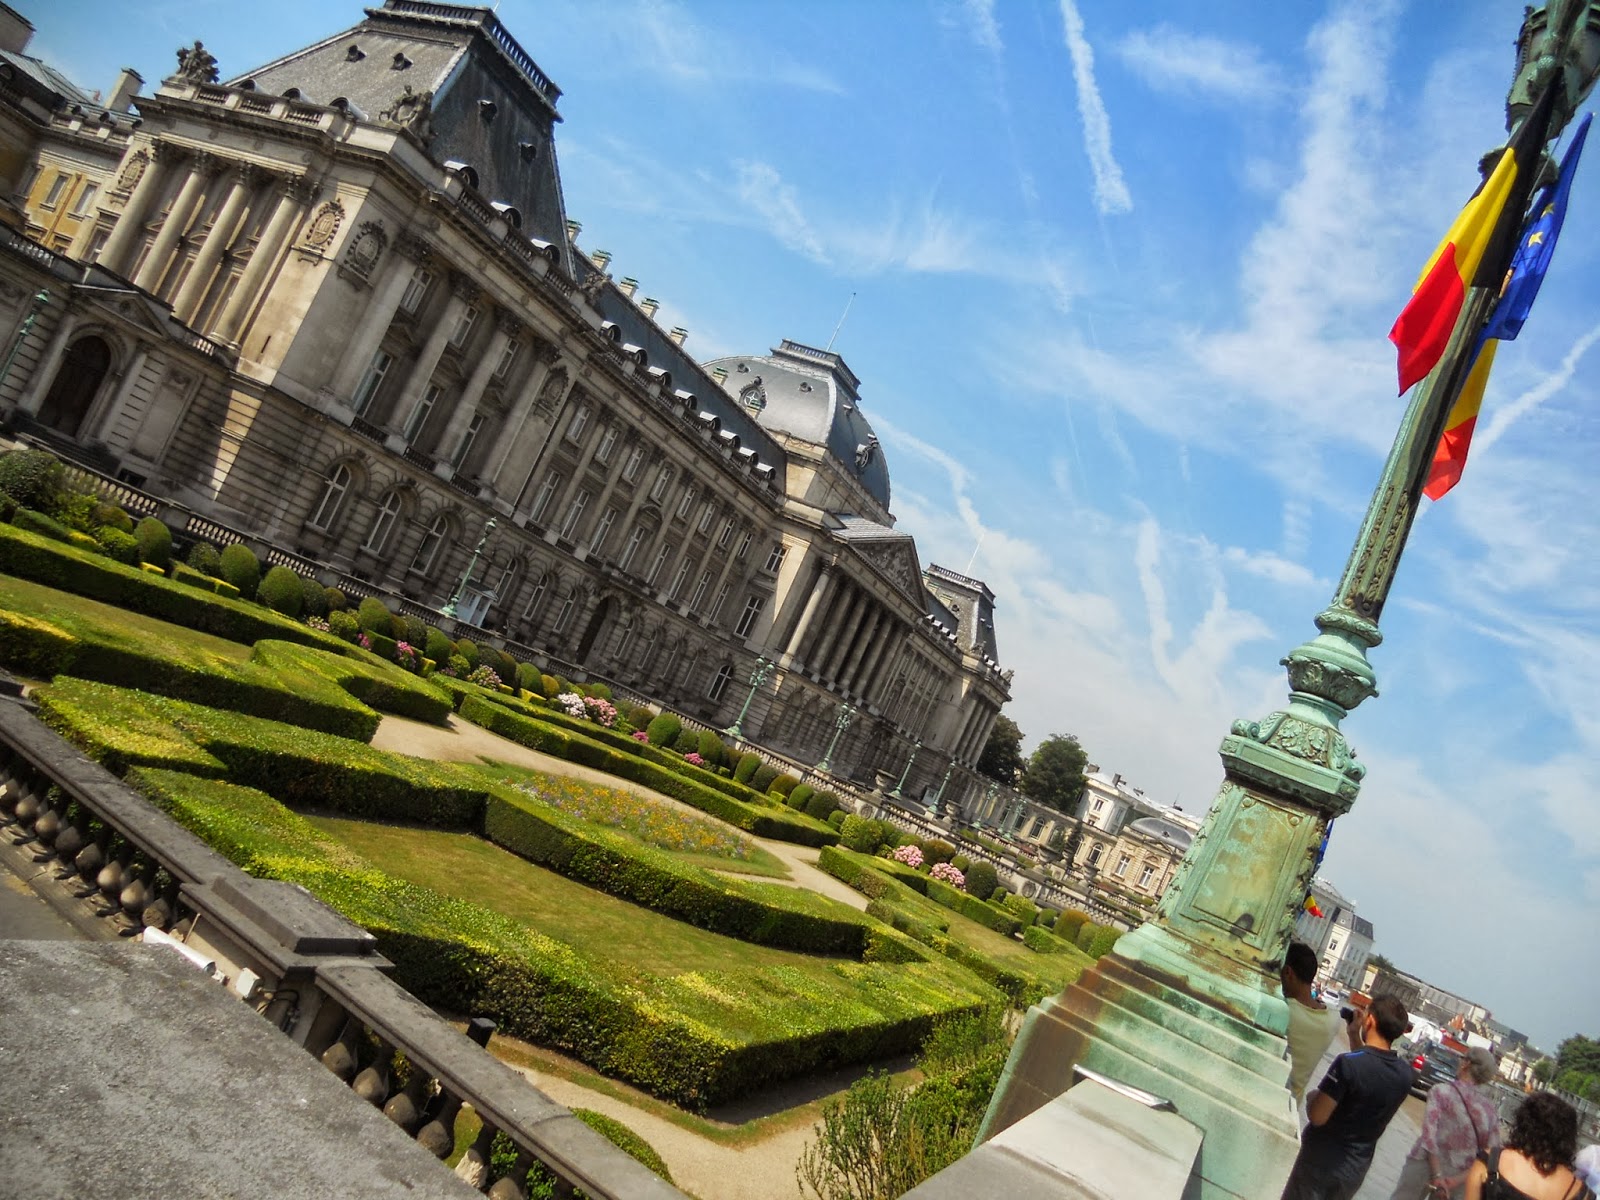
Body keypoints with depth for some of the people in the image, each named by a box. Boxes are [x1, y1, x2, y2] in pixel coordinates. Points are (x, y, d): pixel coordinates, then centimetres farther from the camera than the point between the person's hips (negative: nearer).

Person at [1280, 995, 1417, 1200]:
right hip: (1356, 1168, 6)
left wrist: (1311, 1097, -3)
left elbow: (1317, 1117, -23)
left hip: (1321, 1162, -5)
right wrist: (1354, 1036, 8)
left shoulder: (1348, 1062, -25)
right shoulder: (1406, 1074, -5)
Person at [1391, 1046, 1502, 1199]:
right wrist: (1458, 1180, -6)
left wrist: (1437, 1175, -17)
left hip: (1426, 1165, -3)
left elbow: (1430, 1133, -18)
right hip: (1458, 1174, 3)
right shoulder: (1493, 1110, 4)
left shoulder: (1442, 1091, -7)